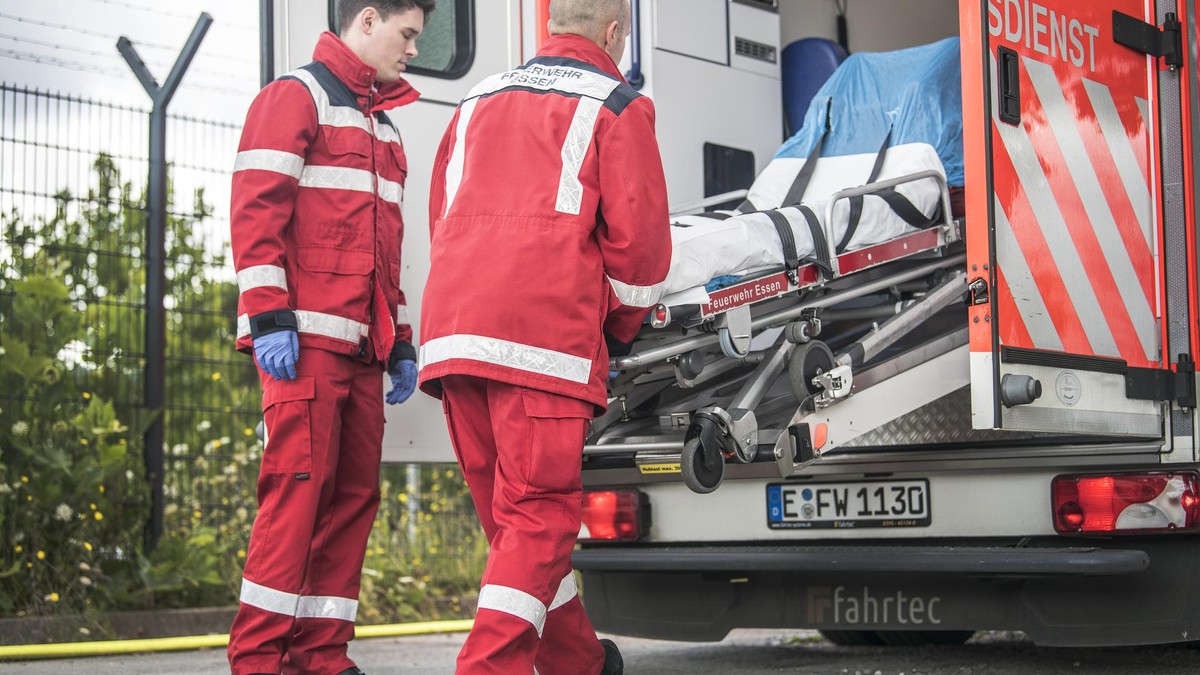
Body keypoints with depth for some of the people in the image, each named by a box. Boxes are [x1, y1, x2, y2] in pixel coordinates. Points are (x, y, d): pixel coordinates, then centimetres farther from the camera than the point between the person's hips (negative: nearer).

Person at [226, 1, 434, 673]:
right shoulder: (296, 96, 1)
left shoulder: (382, 124, 26)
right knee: (300, 484, -11)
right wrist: (269, 318, -17)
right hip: (306, 339, -8)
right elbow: (256, 209, -10)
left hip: (362, 347, 8)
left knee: (354, 493, 4)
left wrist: (400, 340, 22)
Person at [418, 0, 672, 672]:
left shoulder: (478, 100, 25)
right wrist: (621, 329, 14)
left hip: (452, 326, 6)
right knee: (540, 510, -4)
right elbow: (638, 233, 0)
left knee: (510, 509, 14)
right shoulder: (617, 105, 6)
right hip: (546, 333, -6)